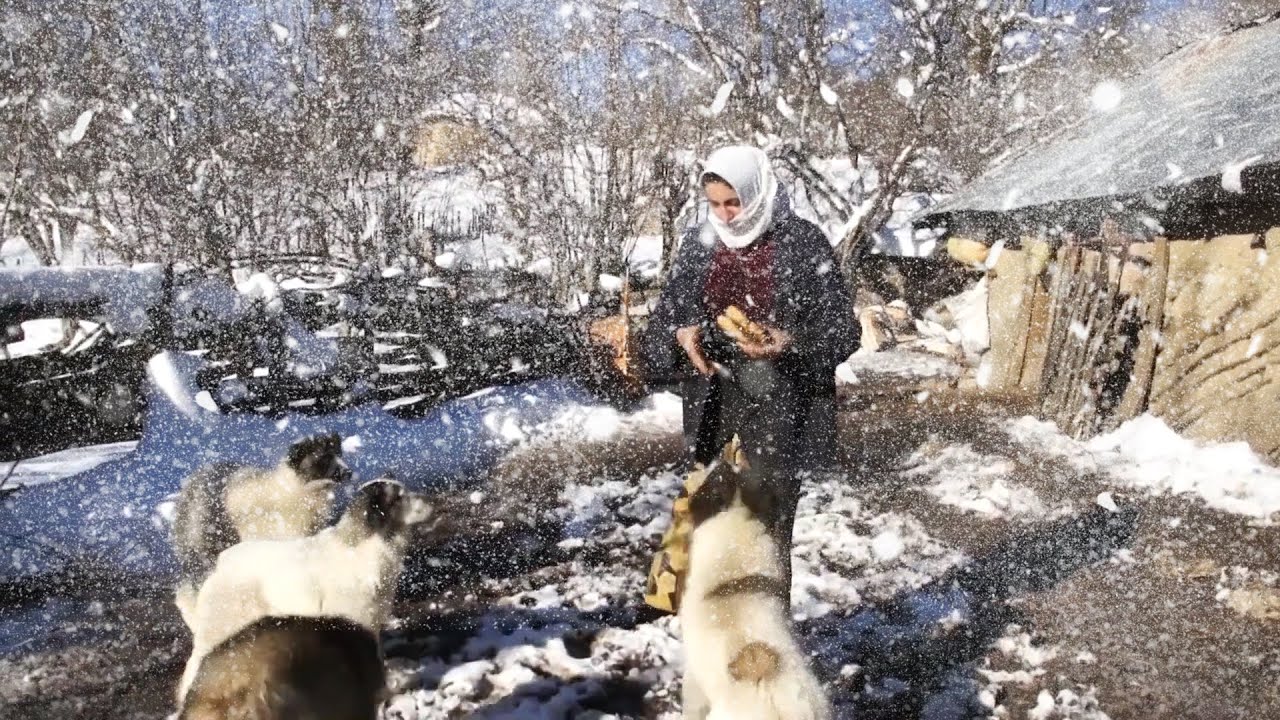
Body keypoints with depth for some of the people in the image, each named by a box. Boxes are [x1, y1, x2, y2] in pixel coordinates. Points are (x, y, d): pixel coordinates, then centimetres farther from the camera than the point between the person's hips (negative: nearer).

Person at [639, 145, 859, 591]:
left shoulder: (804, 243, -6)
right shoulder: (699, 243, 7)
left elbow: (841, 329, -4)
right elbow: (666, 313, 15)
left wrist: (791, 343, -22)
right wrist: (681, 334, -8)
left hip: (778, 407, -4)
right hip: (713, 401, 4)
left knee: (771, 519, 3)